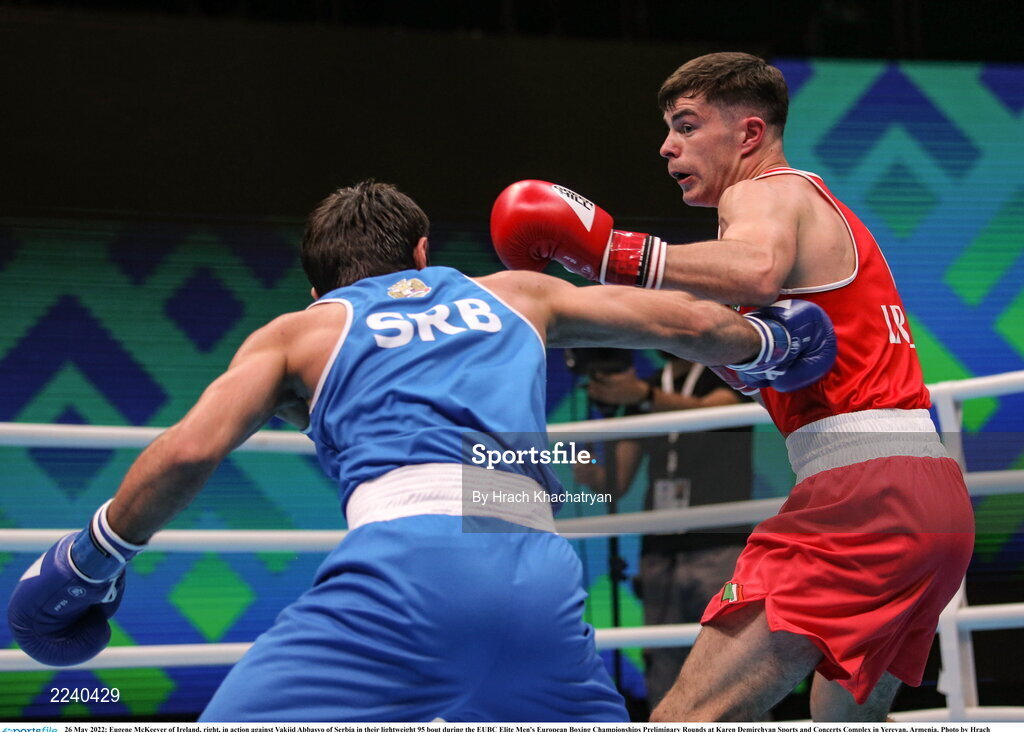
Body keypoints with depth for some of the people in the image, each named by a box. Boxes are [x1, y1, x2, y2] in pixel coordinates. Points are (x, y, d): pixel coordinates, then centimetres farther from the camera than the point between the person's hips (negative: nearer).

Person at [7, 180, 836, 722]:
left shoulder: (300, 332, 23)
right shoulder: (513, 294, 32)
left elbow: (192, 450, 7)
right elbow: (682, 321, 34)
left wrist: (90, 558, 20)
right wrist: (767, 346, 54)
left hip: (407, 554, -3)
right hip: (541, 571, 3)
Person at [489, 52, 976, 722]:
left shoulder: (763, 192, -1)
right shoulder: (825, 211, 29)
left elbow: (757, 269, -27)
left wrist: (610, 251, -27)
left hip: (864, 491, -10)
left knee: (687, 723, -19)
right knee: (847, 719, 26)